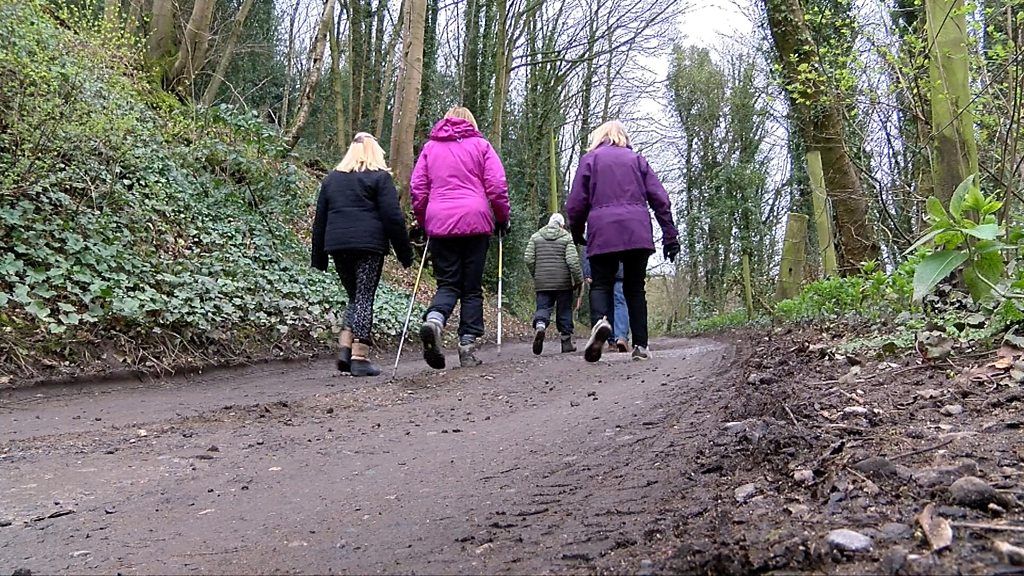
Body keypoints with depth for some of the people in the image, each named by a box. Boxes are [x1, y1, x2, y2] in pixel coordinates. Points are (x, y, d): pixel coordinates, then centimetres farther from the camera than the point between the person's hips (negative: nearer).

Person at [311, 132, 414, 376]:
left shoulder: (332, 178, 18)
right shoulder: (380, 177, 3)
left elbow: (320, 220, 18)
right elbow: (393, 217, -5)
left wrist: (319, 257, 21)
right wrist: (405, 253, -1)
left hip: (337, 245, 5)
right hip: (369, 245, -4)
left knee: (355, 297, 16)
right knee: (365, 298, -1)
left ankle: (344, 348, 4)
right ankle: (359, 356, -4)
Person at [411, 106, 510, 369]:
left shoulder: (430, 146, 16)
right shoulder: (480, 144, 10)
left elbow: (417, 188, 10)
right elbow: (497, 185, 1)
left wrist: (423, 220, 21)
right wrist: (502, 218, 12)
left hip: (439, 223, 2)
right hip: (474, 221, -2)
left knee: (447, 283, 6)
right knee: (472, 287, 5)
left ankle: (434, 319, -24)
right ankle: (468, 346, 1)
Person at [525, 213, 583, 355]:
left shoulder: (535, 237, 8)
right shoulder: (567, 237, 0)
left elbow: (528, 259, 2)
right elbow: (572, 260, -10)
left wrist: (535, 275, 16)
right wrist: (579, 280, -2)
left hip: (542, 282, 1)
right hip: (563, 281, -1)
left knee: (543, 307, 3)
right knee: (564, 310, 10)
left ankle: (539, 325, -30)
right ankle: (566, 342, 14)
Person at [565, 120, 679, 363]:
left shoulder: (590, 158, 12)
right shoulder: (637, 159, 19)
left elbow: (576, 202, 6)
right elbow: (660, 198, 10)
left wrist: (576, 233, 20)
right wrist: (670, 235, 11)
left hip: (603, 232, -2)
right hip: (638, 232, 2)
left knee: (601, 284, 4)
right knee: (635, 288, 9)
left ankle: (600, 320, -26)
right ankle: (640, 345, 4)